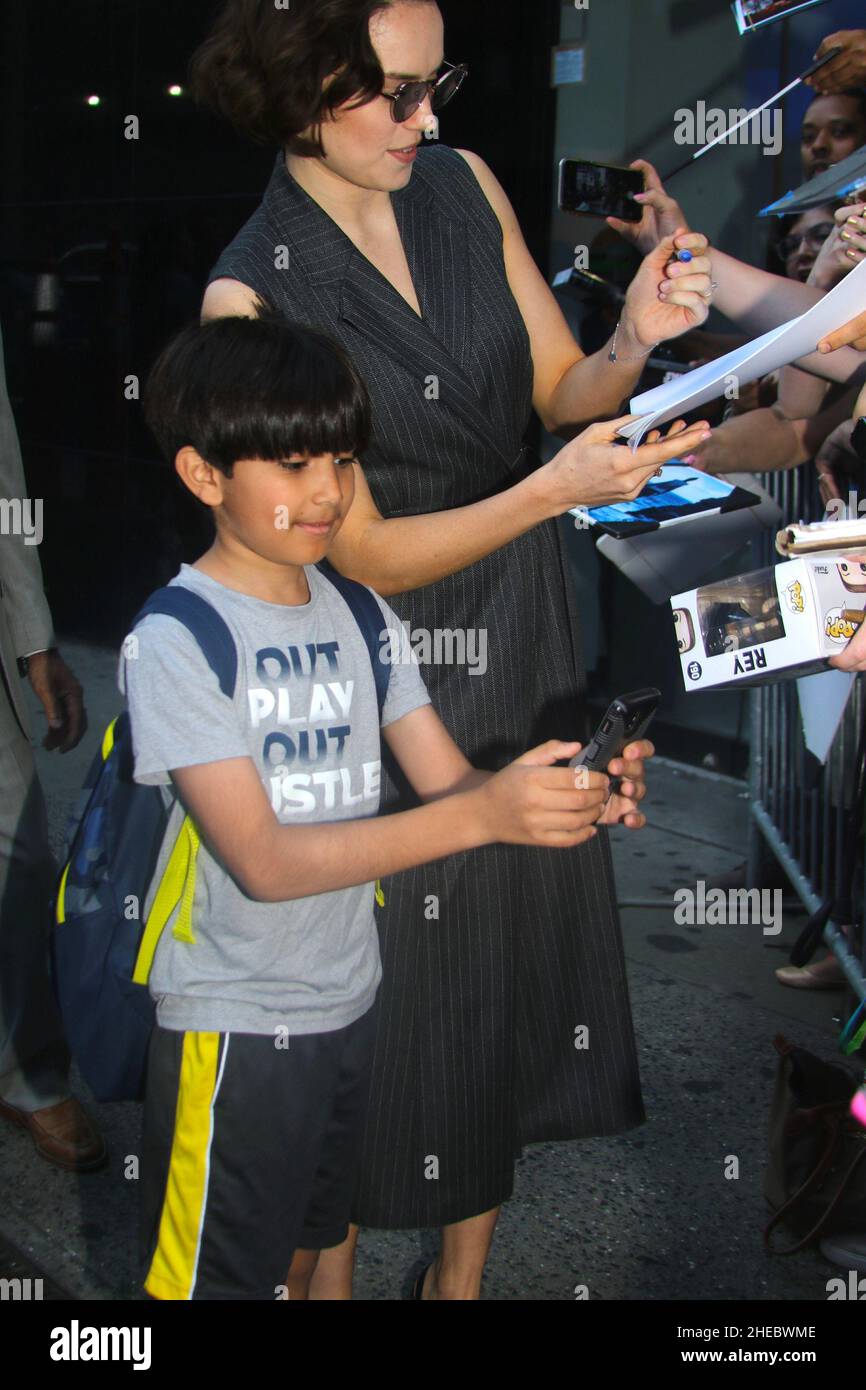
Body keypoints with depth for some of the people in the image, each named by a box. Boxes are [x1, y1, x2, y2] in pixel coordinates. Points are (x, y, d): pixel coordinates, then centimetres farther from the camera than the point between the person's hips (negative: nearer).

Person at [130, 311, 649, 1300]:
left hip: (348, 1005, 6)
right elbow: (263, 860, -26)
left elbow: (453, 785, 1)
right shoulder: (175, 639, -17)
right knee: (216, 1277, 9)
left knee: (302, 1253, 23)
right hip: (234, 1028, -6)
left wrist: (570, 798, -22)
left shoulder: (363, 618, 3)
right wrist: (483, 814, -35)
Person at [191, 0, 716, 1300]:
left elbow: (560, 388, 6)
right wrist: (552, 490, -28)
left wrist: (635, 339, -16)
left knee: (519, 958, 16)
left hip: (524, 652, 6)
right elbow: (362, 553, -17)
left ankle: (463, 1274, 39)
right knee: (383, 993, 6)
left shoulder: (465, 184, -1)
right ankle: (327, 1273, 33)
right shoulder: (254, 293, -16)